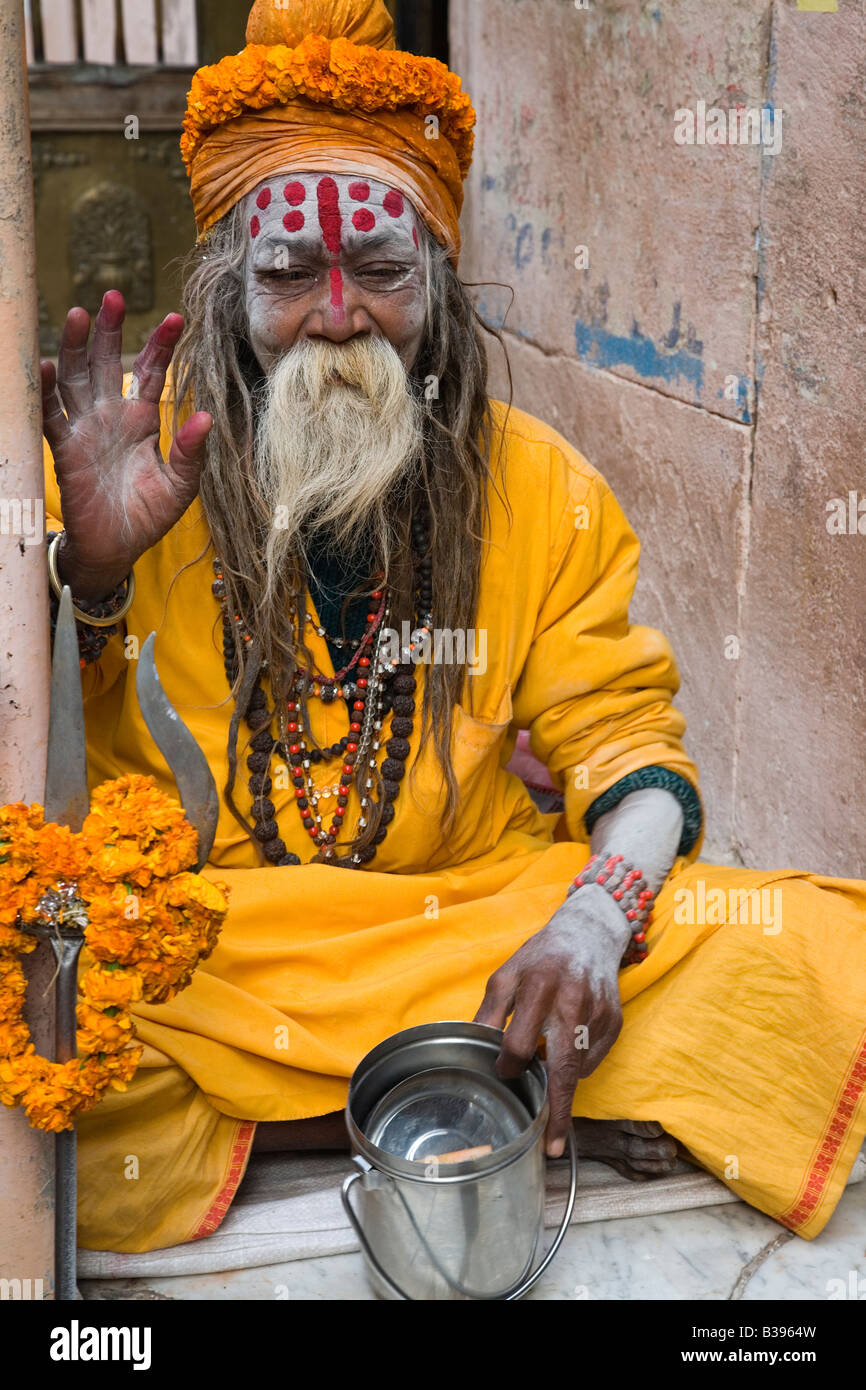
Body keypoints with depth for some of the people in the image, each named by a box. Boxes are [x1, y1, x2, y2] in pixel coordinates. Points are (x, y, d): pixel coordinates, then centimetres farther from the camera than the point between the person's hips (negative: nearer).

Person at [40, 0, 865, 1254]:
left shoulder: (535, 485, 3)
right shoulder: (121, 457, -2)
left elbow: (624, 740, 2)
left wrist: (594, 920, -20)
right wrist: (87, 569, -24)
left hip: (475, 916, 1)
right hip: (184, 943, 0)